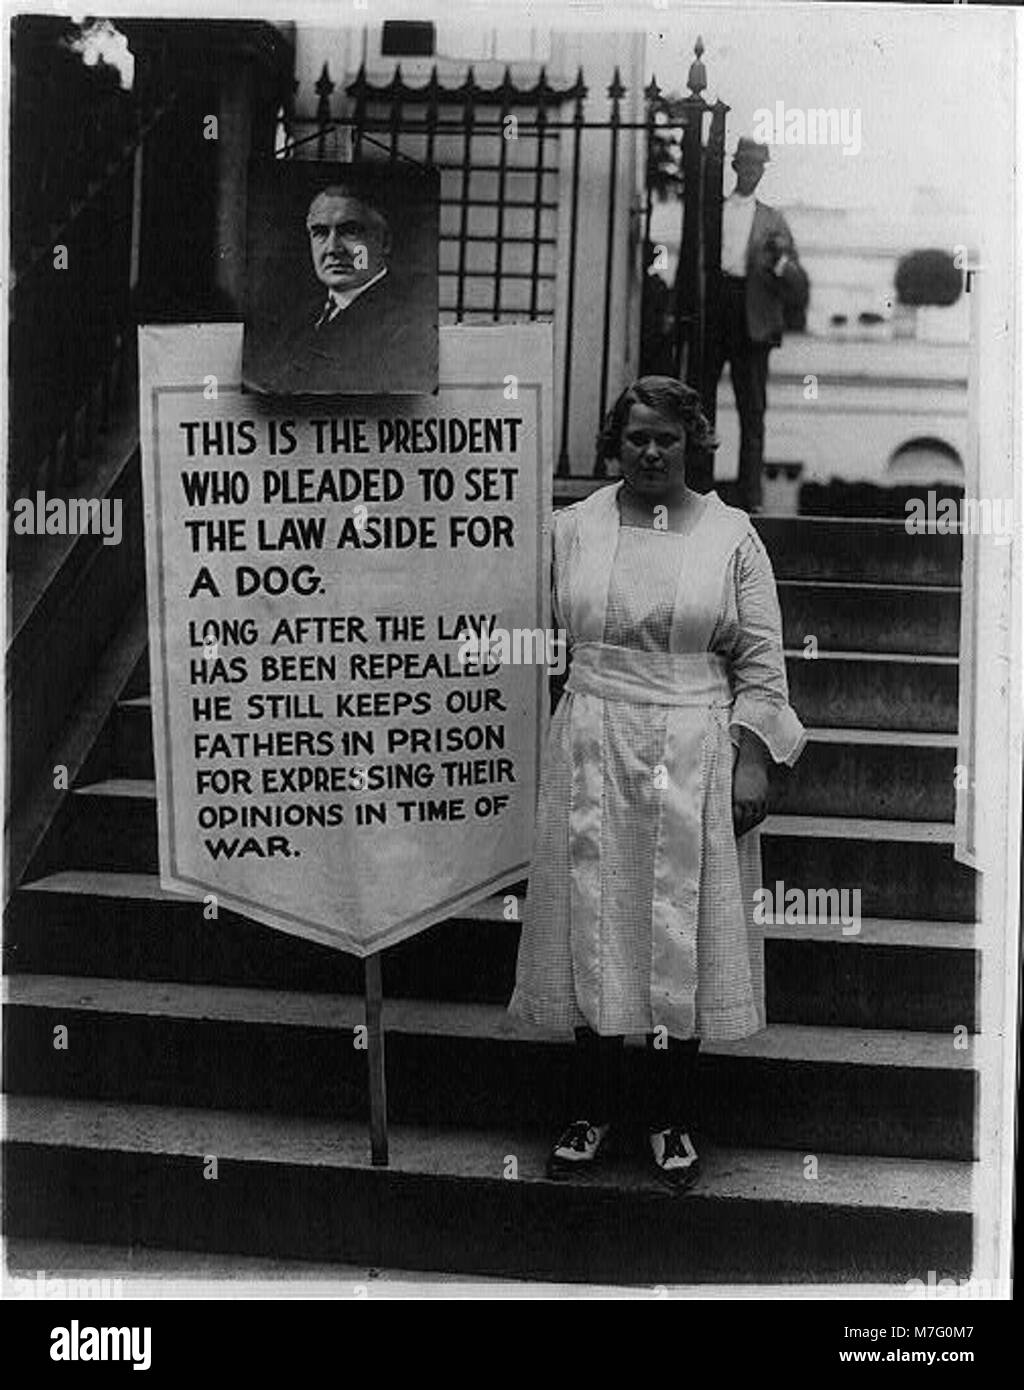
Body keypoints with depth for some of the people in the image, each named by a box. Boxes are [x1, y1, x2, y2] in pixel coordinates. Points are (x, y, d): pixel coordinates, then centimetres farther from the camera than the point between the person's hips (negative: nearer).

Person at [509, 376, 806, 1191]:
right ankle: (592, 1109, 18)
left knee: (684, 931, 3)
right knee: (594, 924, 4)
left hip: (695, 756, -1)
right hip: (593, 754, 2)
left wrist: (754, 759, -7)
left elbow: (761, 660, 0)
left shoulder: (730, 535, 2)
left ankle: (674, 1121, 16)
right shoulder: (574, 528, 7)